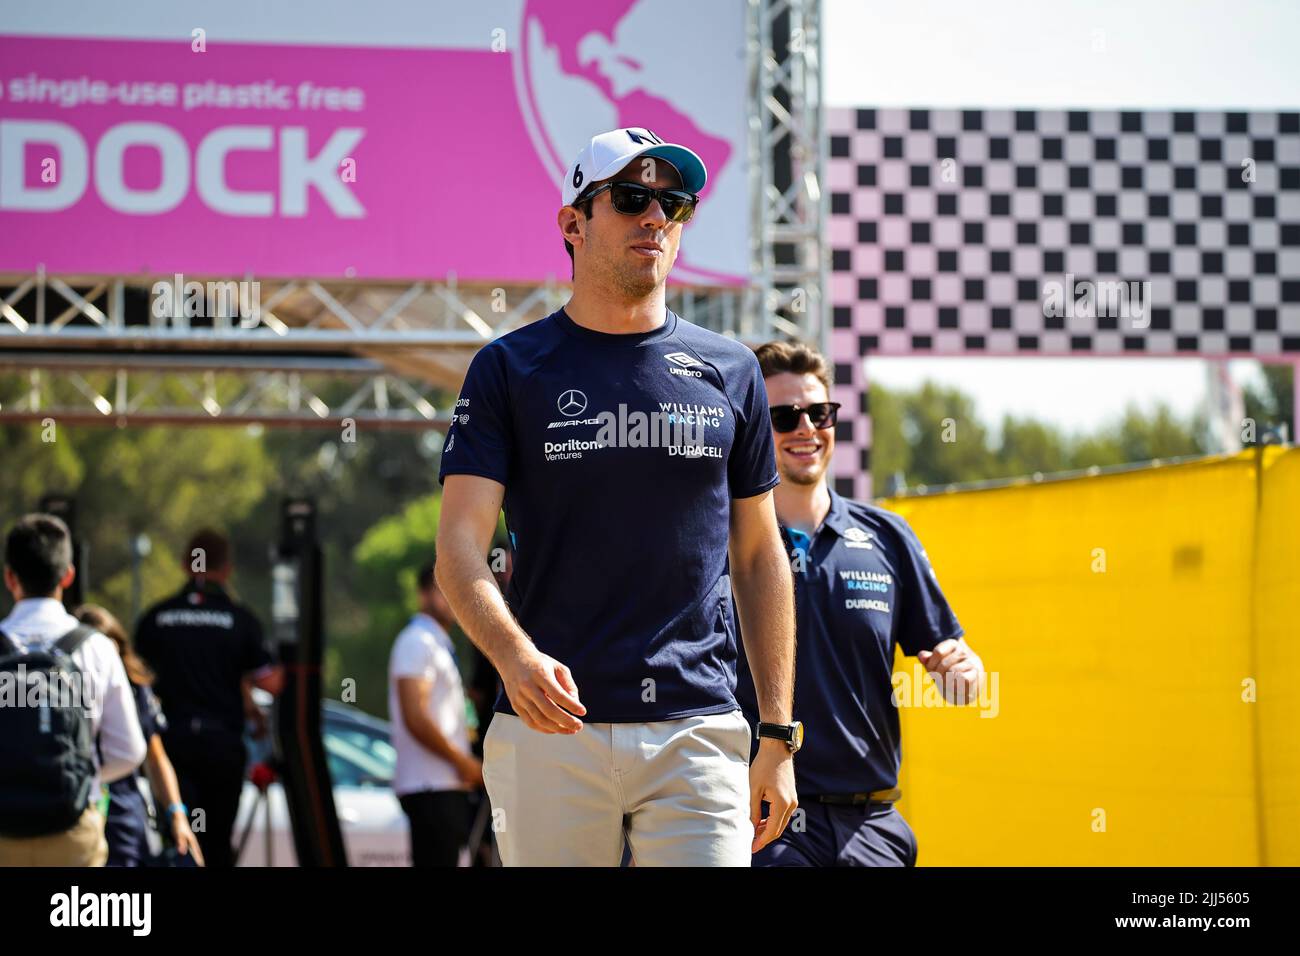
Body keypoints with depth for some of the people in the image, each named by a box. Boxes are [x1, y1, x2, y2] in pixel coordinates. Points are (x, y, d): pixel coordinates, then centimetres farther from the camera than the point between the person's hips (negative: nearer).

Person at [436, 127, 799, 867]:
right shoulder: (511, 368, 5)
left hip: (698, 726, 1)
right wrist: (514, 655, -25)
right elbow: (460, 548, -4)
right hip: (551, 726, -1)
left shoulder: (729, 372, 12)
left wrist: (779, 735, 9)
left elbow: (759, 556, 15)